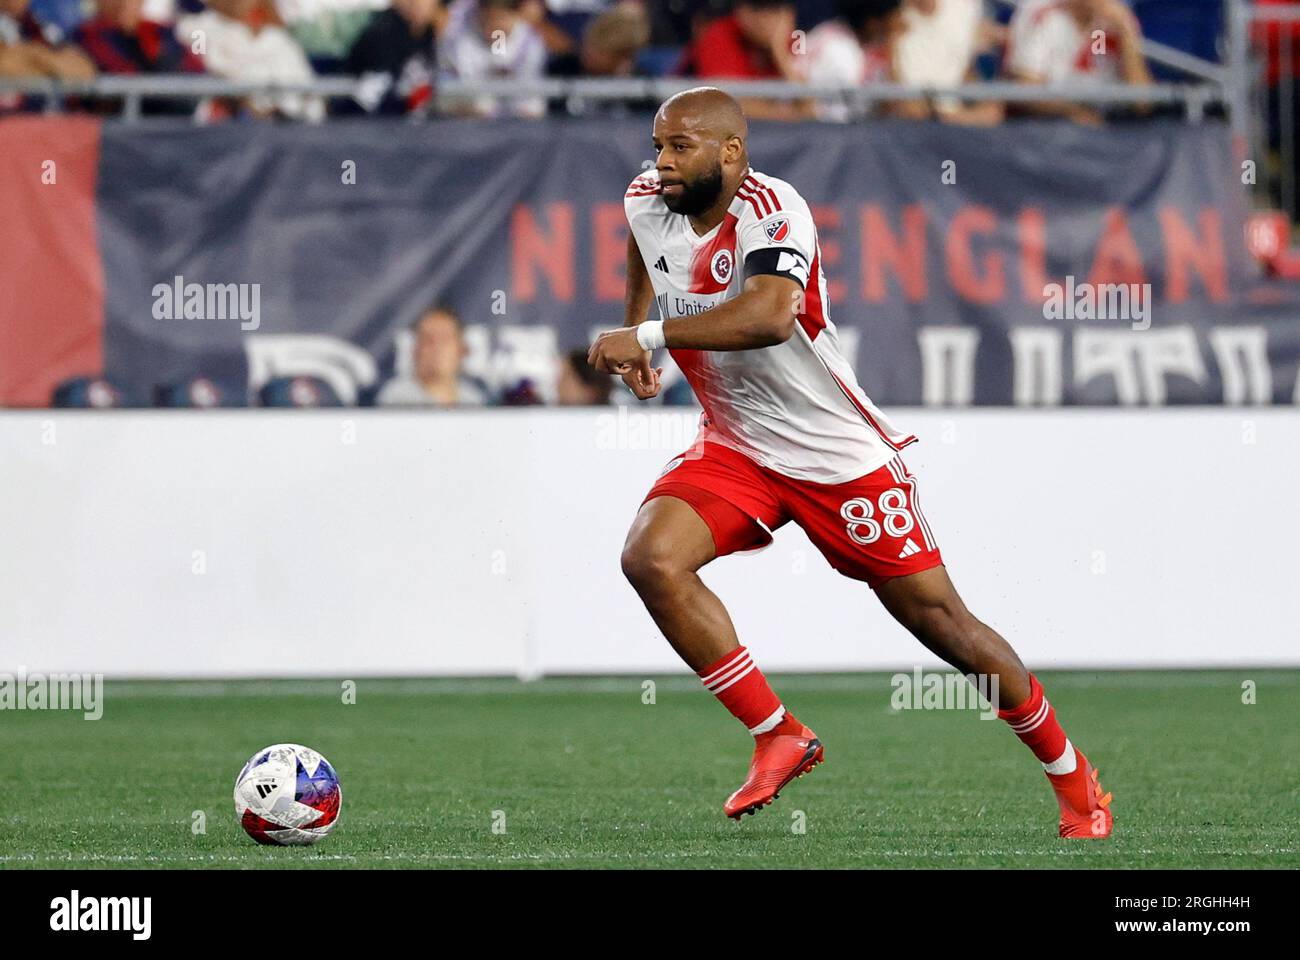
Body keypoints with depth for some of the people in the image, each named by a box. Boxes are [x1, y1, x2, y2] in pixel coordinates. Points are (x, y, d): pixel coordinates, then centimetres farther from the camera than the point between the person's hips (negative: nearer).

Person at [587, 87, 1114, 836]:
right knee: (651, 558, -20)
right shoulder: (647, 204, -1)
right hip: (735, 450, 6)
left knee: (939, 618, 0)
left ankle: (1073, 776, 19)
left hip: (841, 456, -6)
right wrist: (635, 337, 19)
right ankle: (779, 737, -9)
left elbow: (769, 317, -43)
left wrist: (646, 336, -38)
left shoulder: (770, 210, -24)